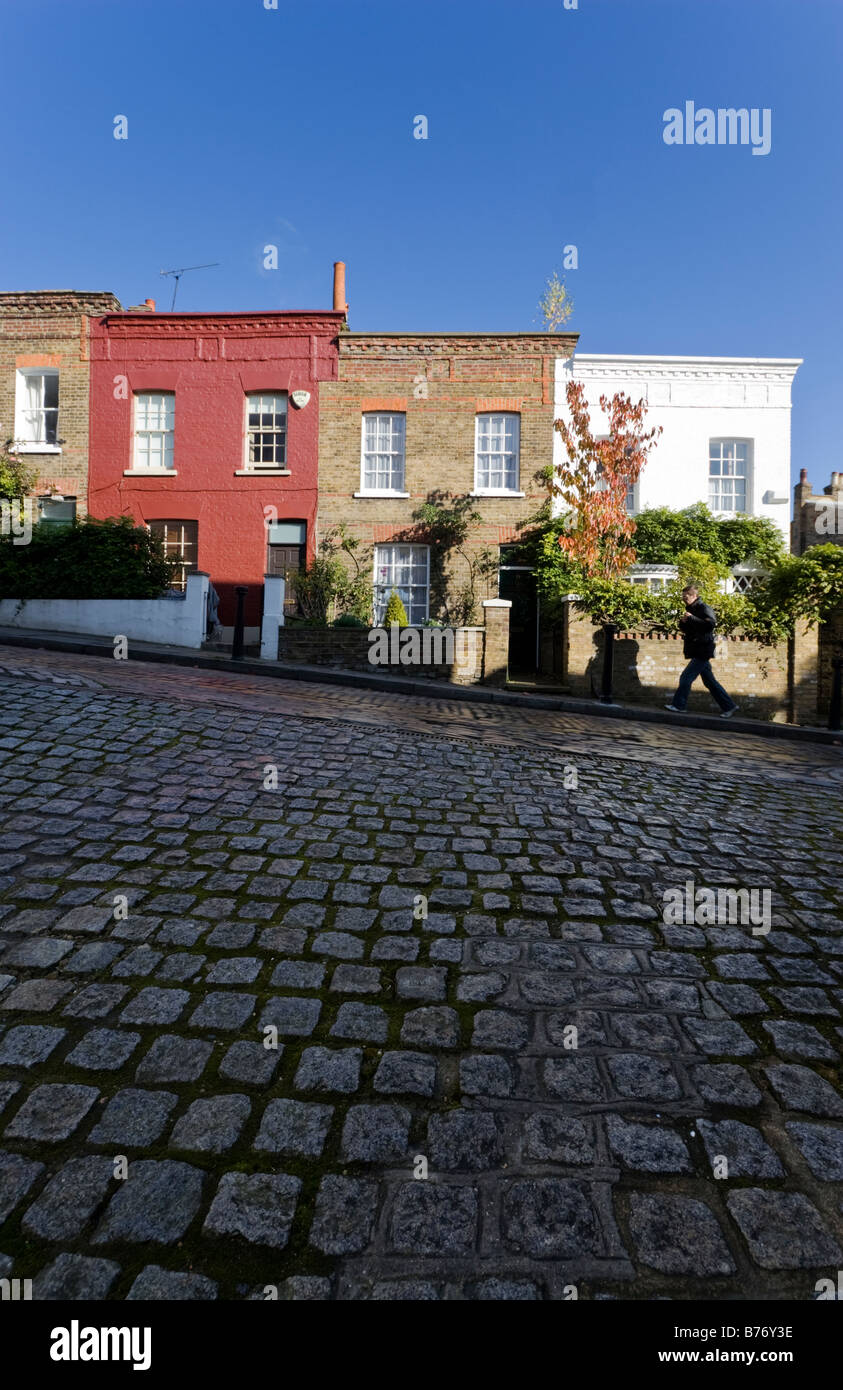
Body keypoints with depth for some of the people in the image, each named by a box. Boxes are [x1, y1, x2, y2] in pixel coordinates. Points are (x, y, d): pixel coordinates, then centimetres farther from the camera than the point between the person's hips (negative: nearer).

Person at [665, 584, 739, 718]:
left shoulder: (704, 609, -12)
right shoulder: (691, 609, 16)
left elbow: (711, 624, -29)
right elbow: (685, 628, 25)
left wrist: (691, 618, -26)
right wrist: (683, 622, 2)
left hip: (702, 652, -10)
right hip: (698, 652, 10)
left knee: (686, 677, -10)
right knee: (709, 681, 12)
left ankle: (677, 705, -3)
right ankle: (728, 706, 18)